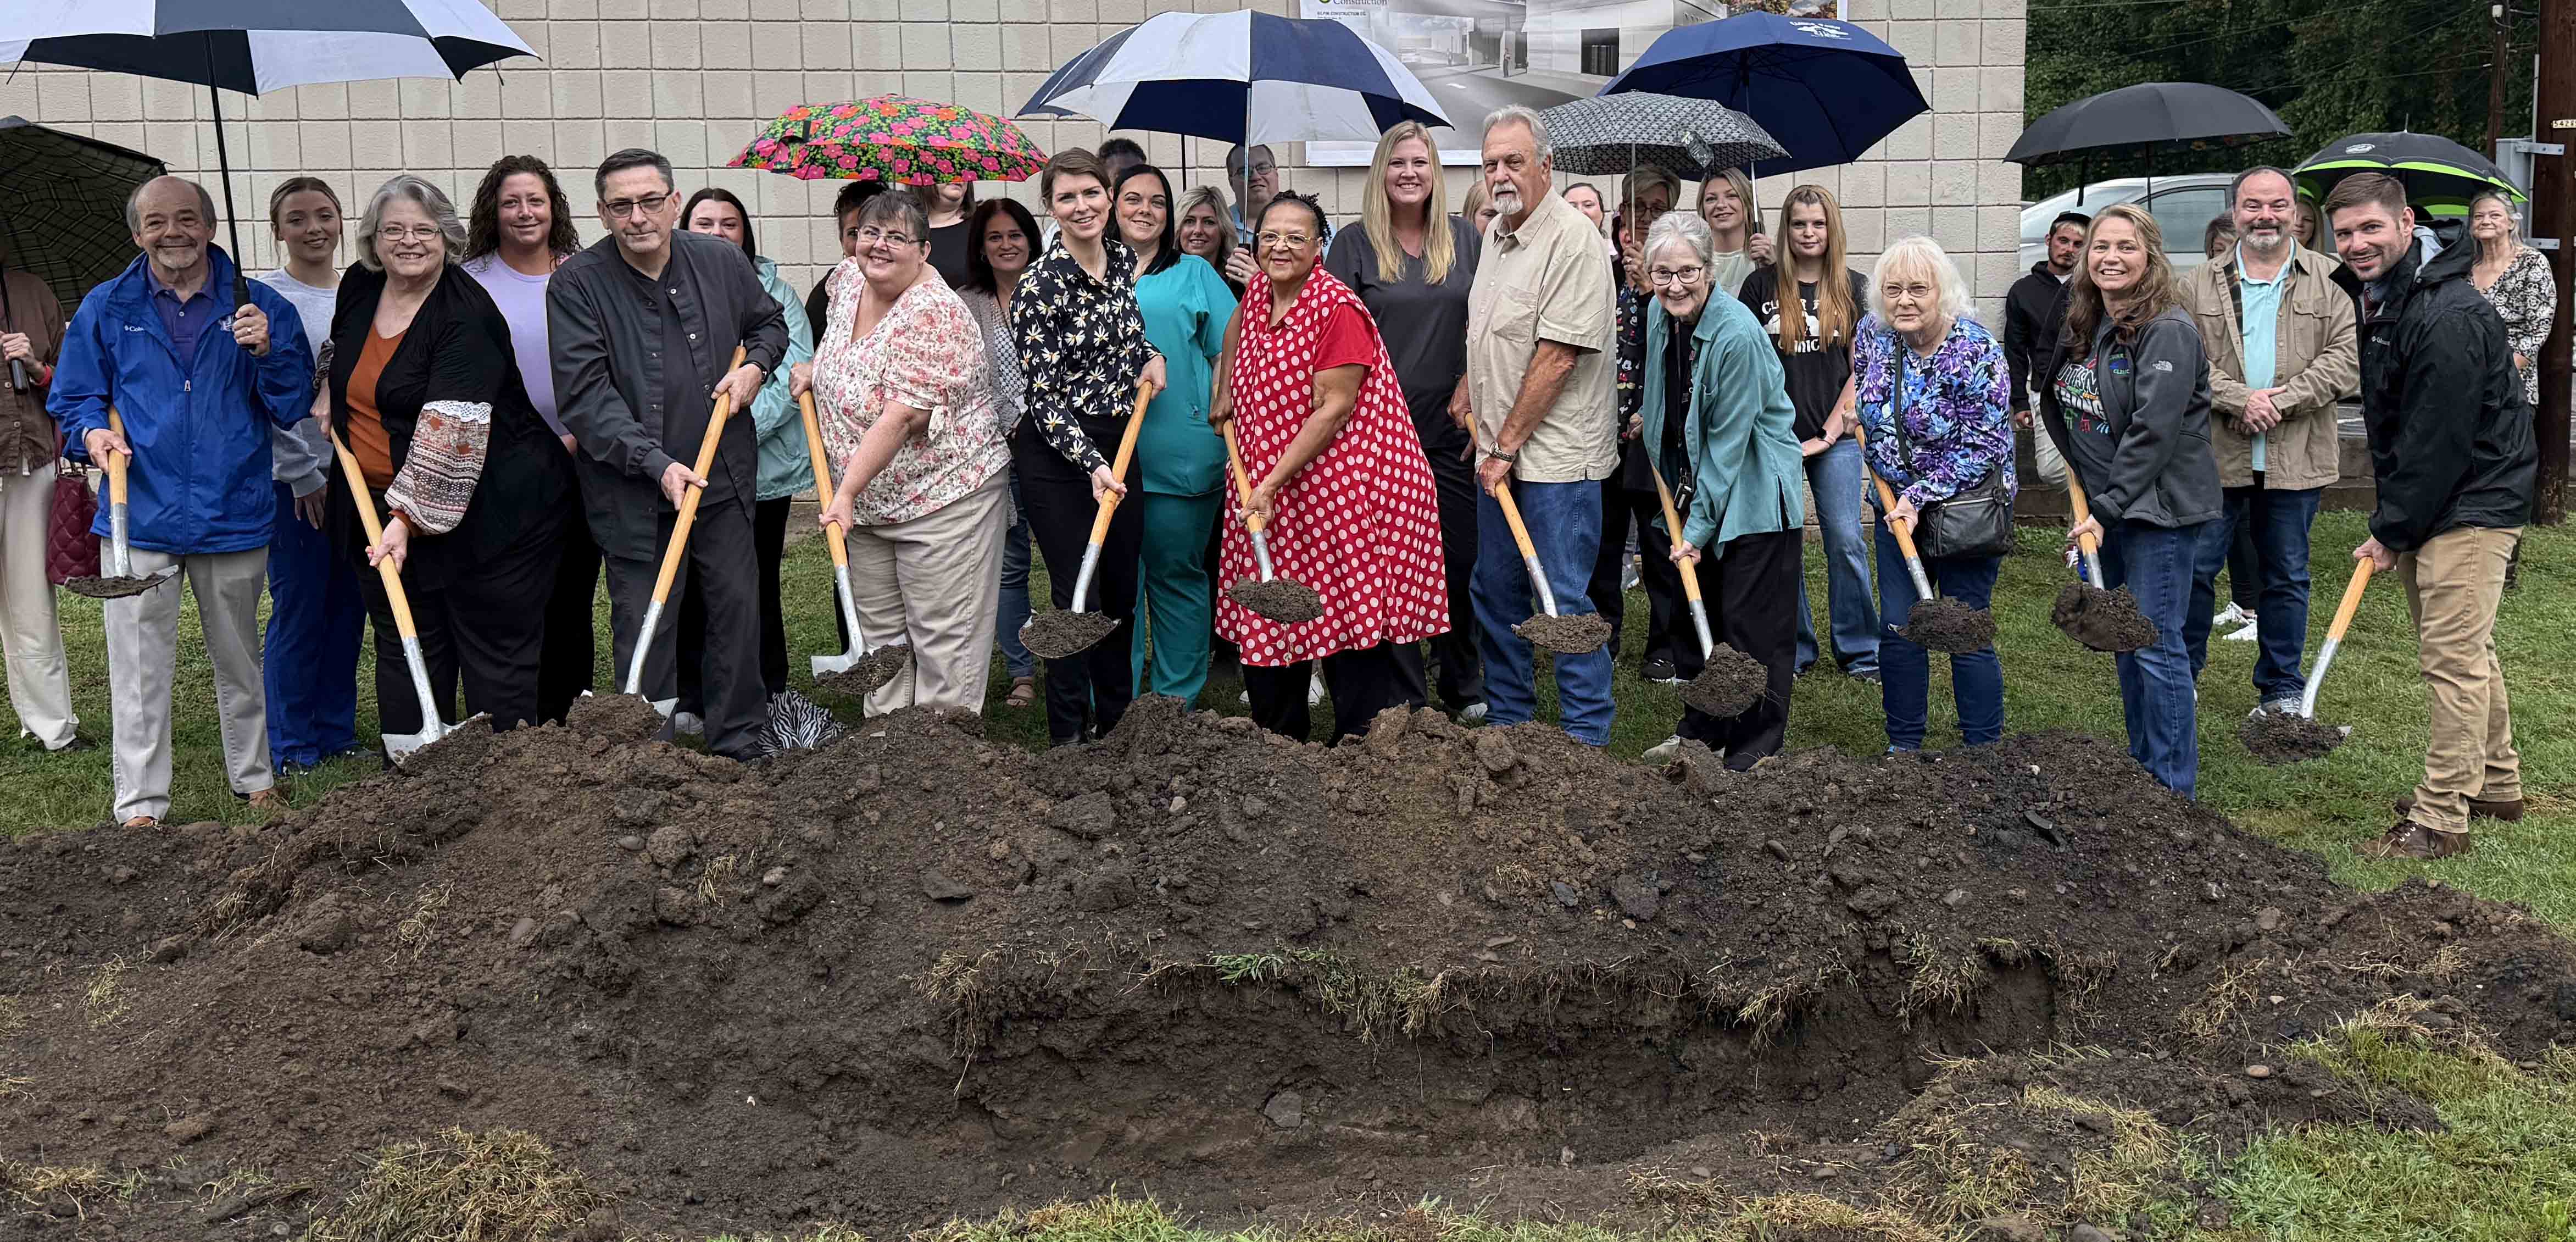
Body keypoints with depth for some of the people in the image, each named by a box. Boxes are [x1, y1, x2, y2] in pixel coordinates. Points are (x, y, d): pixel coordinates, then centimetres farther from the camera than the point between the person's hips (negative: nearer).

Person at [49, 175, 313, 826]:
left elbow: (293, 409, 1)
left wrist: (267, 353, -16)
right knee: (140, 669, 2)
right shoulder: (105, 309, 3)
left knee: (239, 660, 15)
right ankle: (140, 807, 10)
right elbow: (73, 398, 10)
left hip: (233, 515, 1)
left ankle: (254, 779, 30)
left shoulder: (260, 307, 2)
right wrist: (93, 433, -11)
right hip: (140, 516, 0)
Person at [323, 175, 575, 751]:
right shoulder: (358, 288, 7)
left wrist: (409, 516, -31)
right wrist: (333, 403, 15)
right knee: (405, 655, 11)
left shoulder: (466, 316, -18)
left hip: (487, 508, -7)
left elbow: (451, 428, -27)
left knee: (497, 655, -1)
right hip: (382, 507, 8)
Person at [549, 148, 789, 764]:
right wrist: (656, 464, -24)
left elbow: (769, 322, 22)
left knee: (738, 608, 10)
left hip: (724, 478, 4)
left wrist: (755, 365, 1)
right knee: (643, 627, 2)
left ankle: (740, 747, 25)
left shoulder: (722, 262, 1)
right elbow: (585, 394, -16)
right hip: (632, 493, -3)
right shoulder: (576, 284, -10)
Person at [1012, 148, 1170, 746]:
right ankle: (1068, 737, 10)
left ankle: (1117, 721, 29)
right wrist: (1093, 466, -25)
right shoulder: (1040, 287, -16)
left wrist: (1151, 354, 3)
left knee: (1122, 588, 14)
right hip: (1059, 454, -6)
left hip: (1120, 444, 6)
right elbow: (1045, 398, -16)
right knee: (1076, 595, -3)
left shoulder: (1124, 259, 3)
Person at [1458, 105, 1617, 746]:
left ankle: (1587, 740, 4)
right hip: (1499, 451, 9)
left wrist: (1509, 444, -17)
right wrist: (1468, 389, 17)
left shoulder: (1572, 240, -16)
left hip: (1556, 453, -9)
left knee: (1564, 600, -5)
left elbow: (1557, 356, -20)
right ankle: (1508, 720, 27)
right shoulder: (1497, 231, 12)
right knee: (1496, 595, 14)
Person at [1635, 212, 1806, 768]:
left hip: (1755, 493, -7)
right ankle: (1703, 728, 26)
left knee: (1753, 623, -4)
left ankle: (1756, 748, 5)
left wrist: (1700, 525, -16)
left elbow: (1729, 440, -20)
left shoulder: (1737, 335, -24)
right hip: (1699, 481, 7)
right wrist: (1681, 505, 15)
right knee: (1704, 611, 14)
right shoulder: (1660, 315, -1)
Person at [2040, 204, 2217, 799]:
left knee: (2156, 644, -6)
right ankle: (2141, 768, 28)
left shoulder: (2168, 330, -16)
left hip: (2160, 508, -9)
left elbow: (2153, 431, -21)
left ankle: (2172, 789, 3)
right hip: (2108, 506, 9)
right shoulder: (2084, 326, 10)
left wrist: (2108, 507, -20)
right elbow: (2066, 409, 22)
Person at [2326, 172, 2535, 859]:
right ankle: (2497, 787, 33)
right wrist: (2393, 523, 13)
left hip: (2473, 503, -10)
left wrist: (2392, 531, -15)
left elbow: (2439, 441, -23)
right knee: (2468, 650, 19)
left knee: (2452, 656, -9)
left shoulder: (2448, 318, -25)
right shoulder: (2377, 294, 7)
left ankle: (2441, 819, -4)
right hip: (2433, 502, 10)